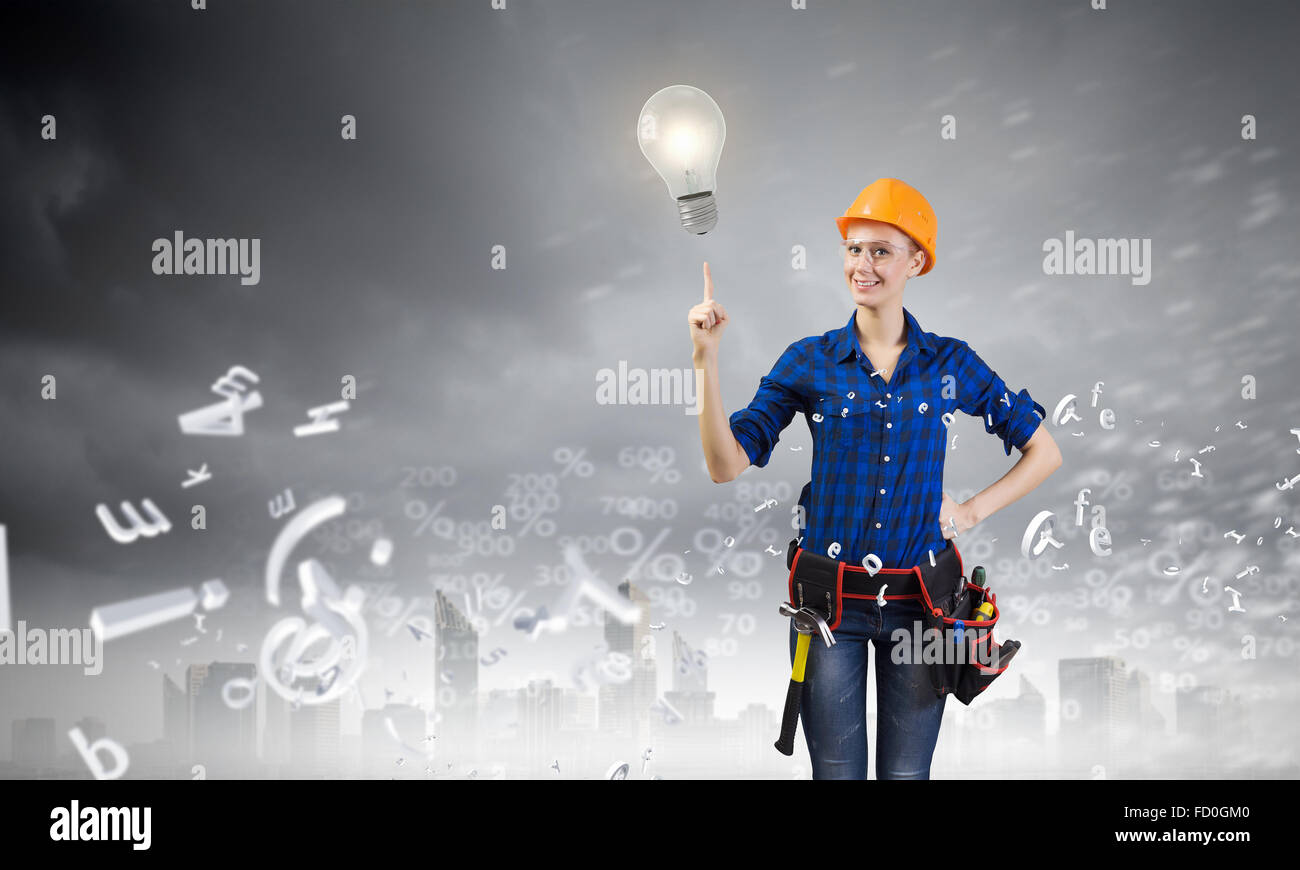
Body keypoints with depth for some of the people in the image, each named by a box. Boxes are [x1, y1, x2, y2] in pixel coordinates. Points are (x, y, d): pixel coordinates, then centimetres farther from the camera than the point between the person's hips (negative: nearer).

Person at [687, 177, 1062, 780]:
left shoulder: (951, 364, 2)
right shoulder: (809, 362, 0)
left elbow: (1044, 452, 11)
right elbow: (726, 466, -7)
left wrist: (973, 511, 2)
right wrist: (706, 359, -14)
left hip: (918, 601, 1)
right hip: (830, 602, -1)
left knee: (906, 773, 8)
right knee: (837, 773, 4)